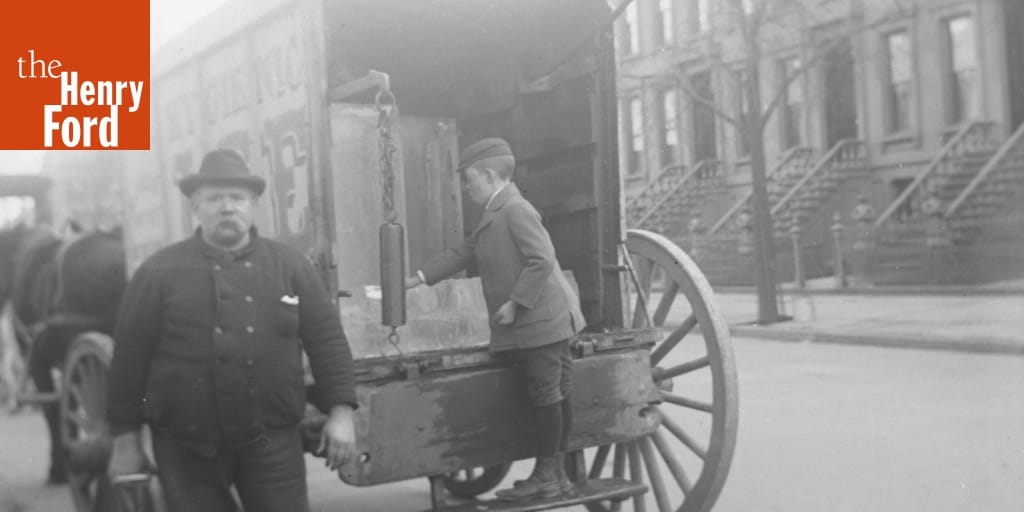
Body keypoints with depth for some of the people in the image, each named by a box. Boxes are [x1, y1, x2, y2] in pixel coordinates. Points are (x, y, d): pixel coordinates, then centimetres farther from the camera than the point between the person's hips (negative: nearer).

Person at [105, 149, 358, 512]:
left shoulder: (290, 266, 5)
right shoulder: (159, 273, 1)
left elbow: (326, 339, 4)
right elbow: (130, 357, 1)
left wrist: (340, 411, -4)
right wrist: (126, 440, 1)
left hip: (272, 441, 1)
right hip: (186, 447, 0)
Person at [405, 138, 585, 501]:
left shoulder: (516, 210, -14)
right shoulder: (493, 216, 17)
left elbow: (542, 260, -21)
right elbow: (461, 253, 19)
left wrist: (515, 303, -20)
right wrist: (417, 279, 14)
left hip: (540, 321, -10)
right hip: (537, 324, 10)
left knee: (546, 396, -3)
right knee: (556, 396, 12)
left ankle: (545, 477, 5)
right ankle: (556, 473, 18)